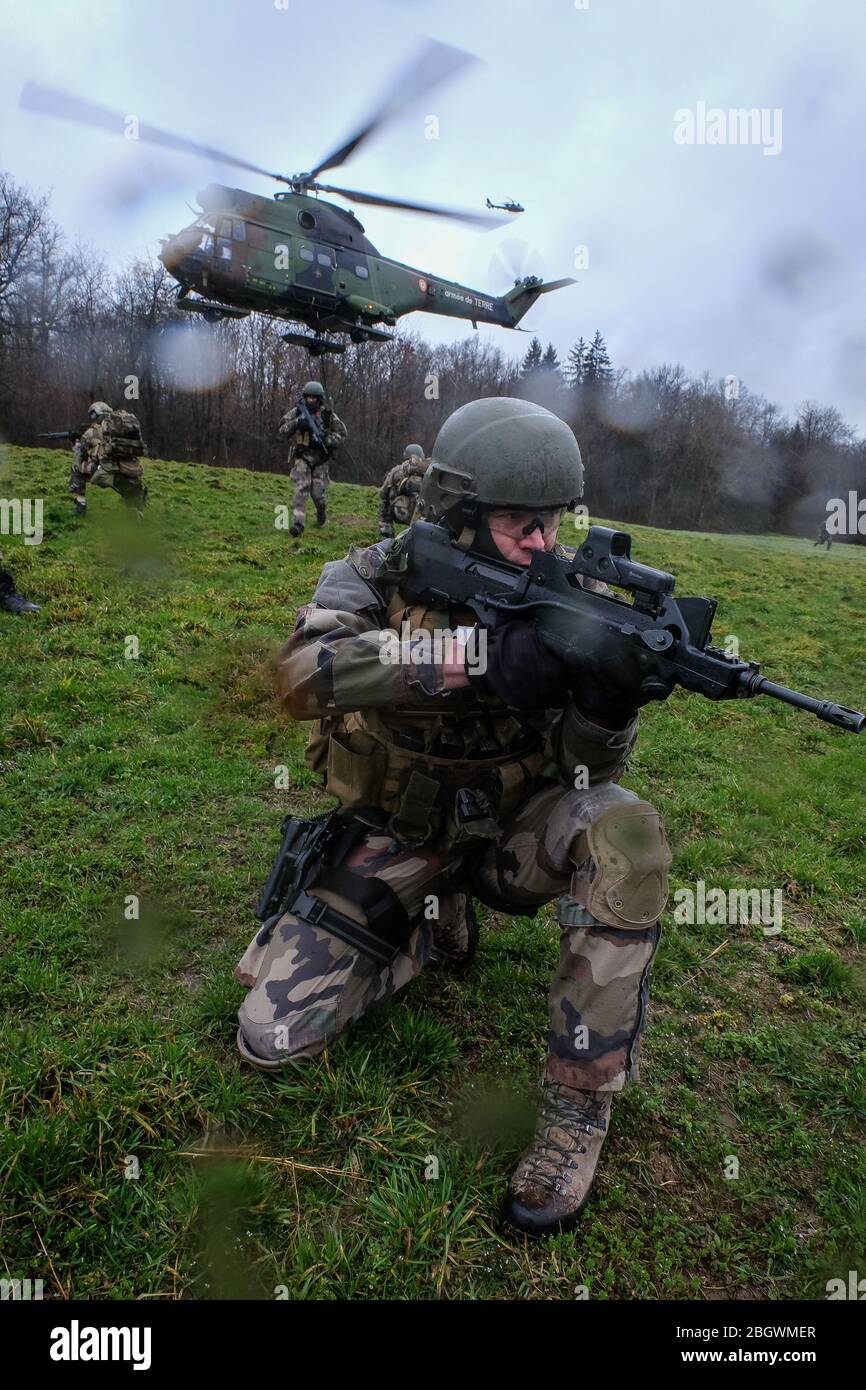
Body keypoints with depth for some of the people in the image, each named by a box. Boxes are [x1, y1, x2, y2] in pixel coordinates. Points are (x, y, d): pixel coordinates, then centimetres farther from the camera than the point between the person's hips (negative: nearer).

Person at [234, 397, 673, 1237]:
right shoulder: (379, 577, -14)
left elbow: (584, 769, -10)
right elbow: (305, 671, -36)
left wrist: (609, 708, -35)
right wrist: (479, 656, -45)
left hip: (511, 826, 1)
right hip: (398, 839, 0)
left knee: (624, 833, -32)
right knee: (271, 1036, -9)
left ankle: (580, 1107, -16)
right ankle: (434, 928, 16)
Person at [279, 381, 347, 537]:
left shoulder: (327, 414, -4)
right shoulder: (297, 412, -2)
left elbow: (342, 433, -4)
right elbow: (282, 429, -4)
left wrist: (325, 440, -18)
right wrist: (296, 423, -23)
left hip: (320, 459, 0)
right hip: (301, 456, 0)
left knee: (317, 492, 1)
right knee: (301, 488, -17)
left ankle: (321, 514, 34)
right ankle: (298, 522, -19)